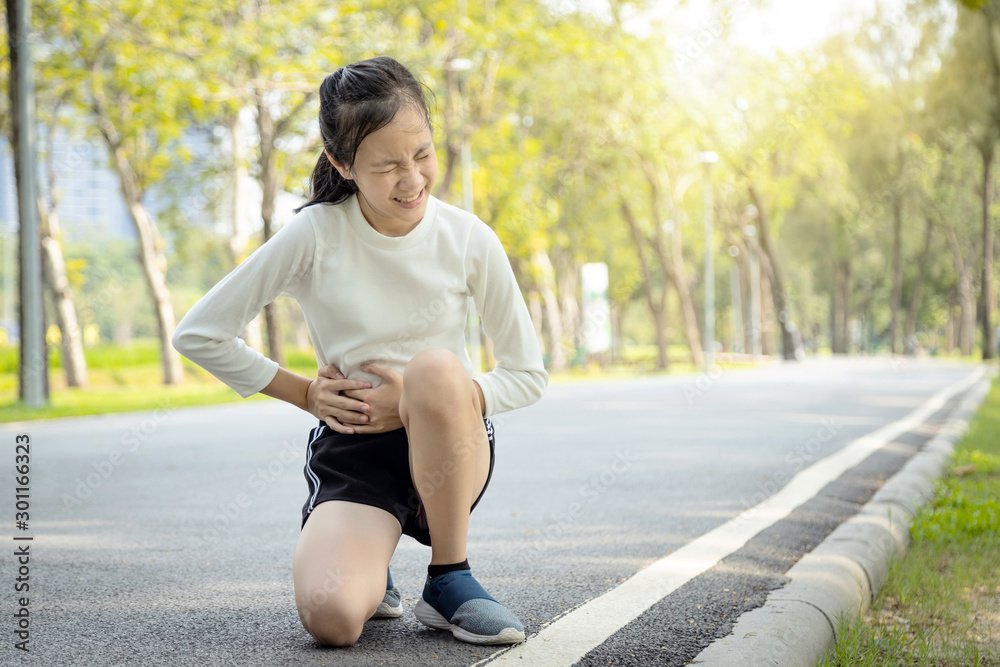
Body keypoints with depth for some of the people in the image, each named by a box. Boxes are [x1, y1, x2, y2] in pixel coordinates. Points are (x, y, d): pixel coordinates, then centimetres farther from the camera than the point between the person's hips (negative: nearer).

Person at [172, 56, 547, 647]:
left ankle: (449, 578, -15)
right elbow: (198, 335, -2)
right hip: (352, 450, -1)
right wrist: (306, 393, -5)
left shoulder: (469, 240, -6)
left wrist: (422, 399, -13)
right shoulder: (315, 235, -9)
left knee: (436, 369, -36)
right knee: (331, 617, -30)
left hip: (453, 450, 1)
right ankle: (371, 560, 10)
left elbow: (529, 376, 1)